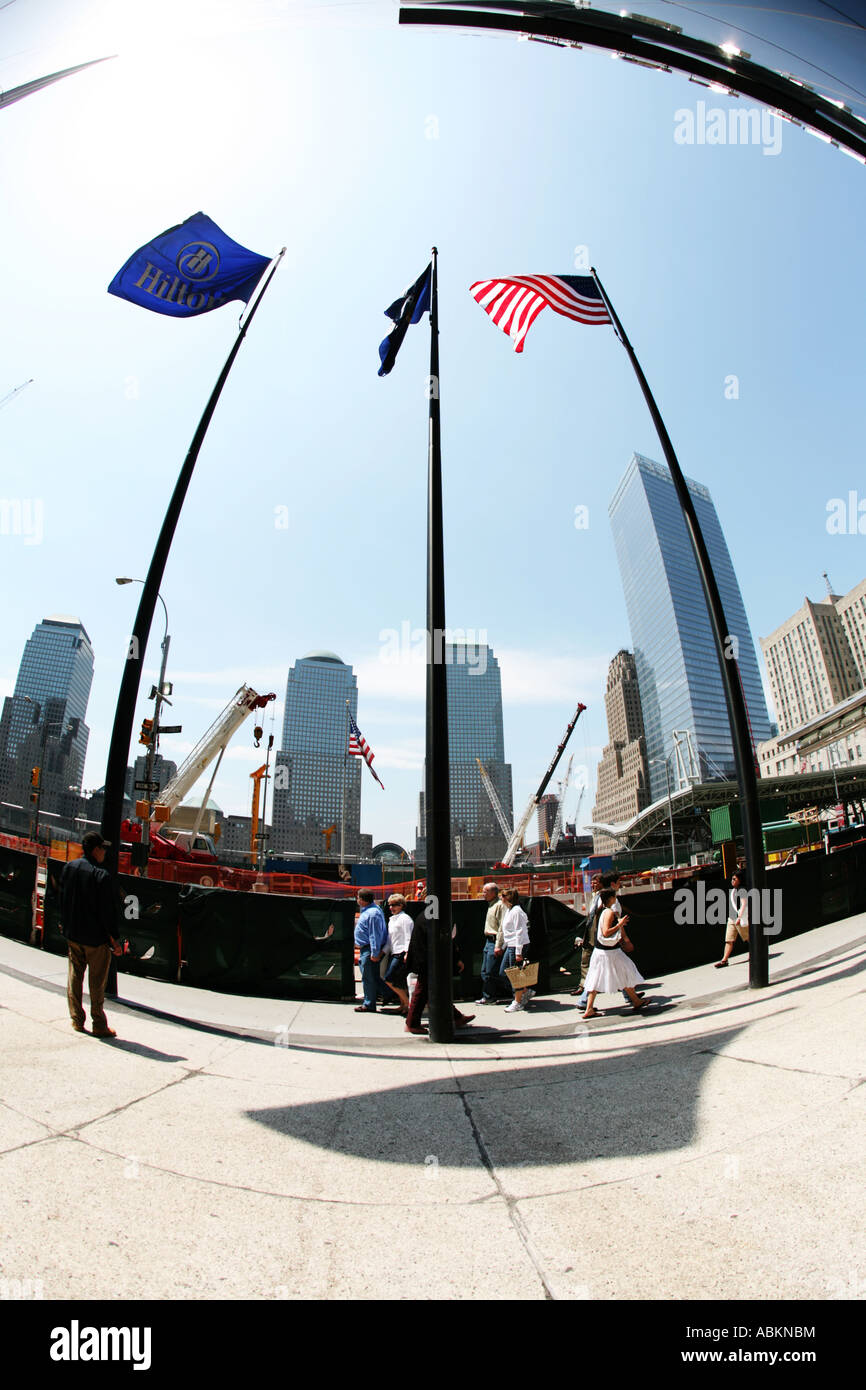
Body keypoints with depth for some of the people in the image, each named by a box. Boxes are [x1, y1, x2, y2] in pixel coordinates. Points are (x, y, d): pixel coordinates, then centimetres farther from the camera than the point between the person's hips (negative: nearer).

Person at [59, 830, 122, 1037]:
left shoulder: (69, 867, 0)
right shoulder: (100, 876, -21)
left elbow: (63, 900, 12)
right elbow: (108, 911, -17)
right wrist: (114, 938, -9)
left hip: (72, 934, 6)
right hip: (96, 937, -6)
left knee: (74, 975, 18)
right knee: (97, 982, 4)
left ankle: (76, 1019, 27)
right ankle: (99, 1026, 12)